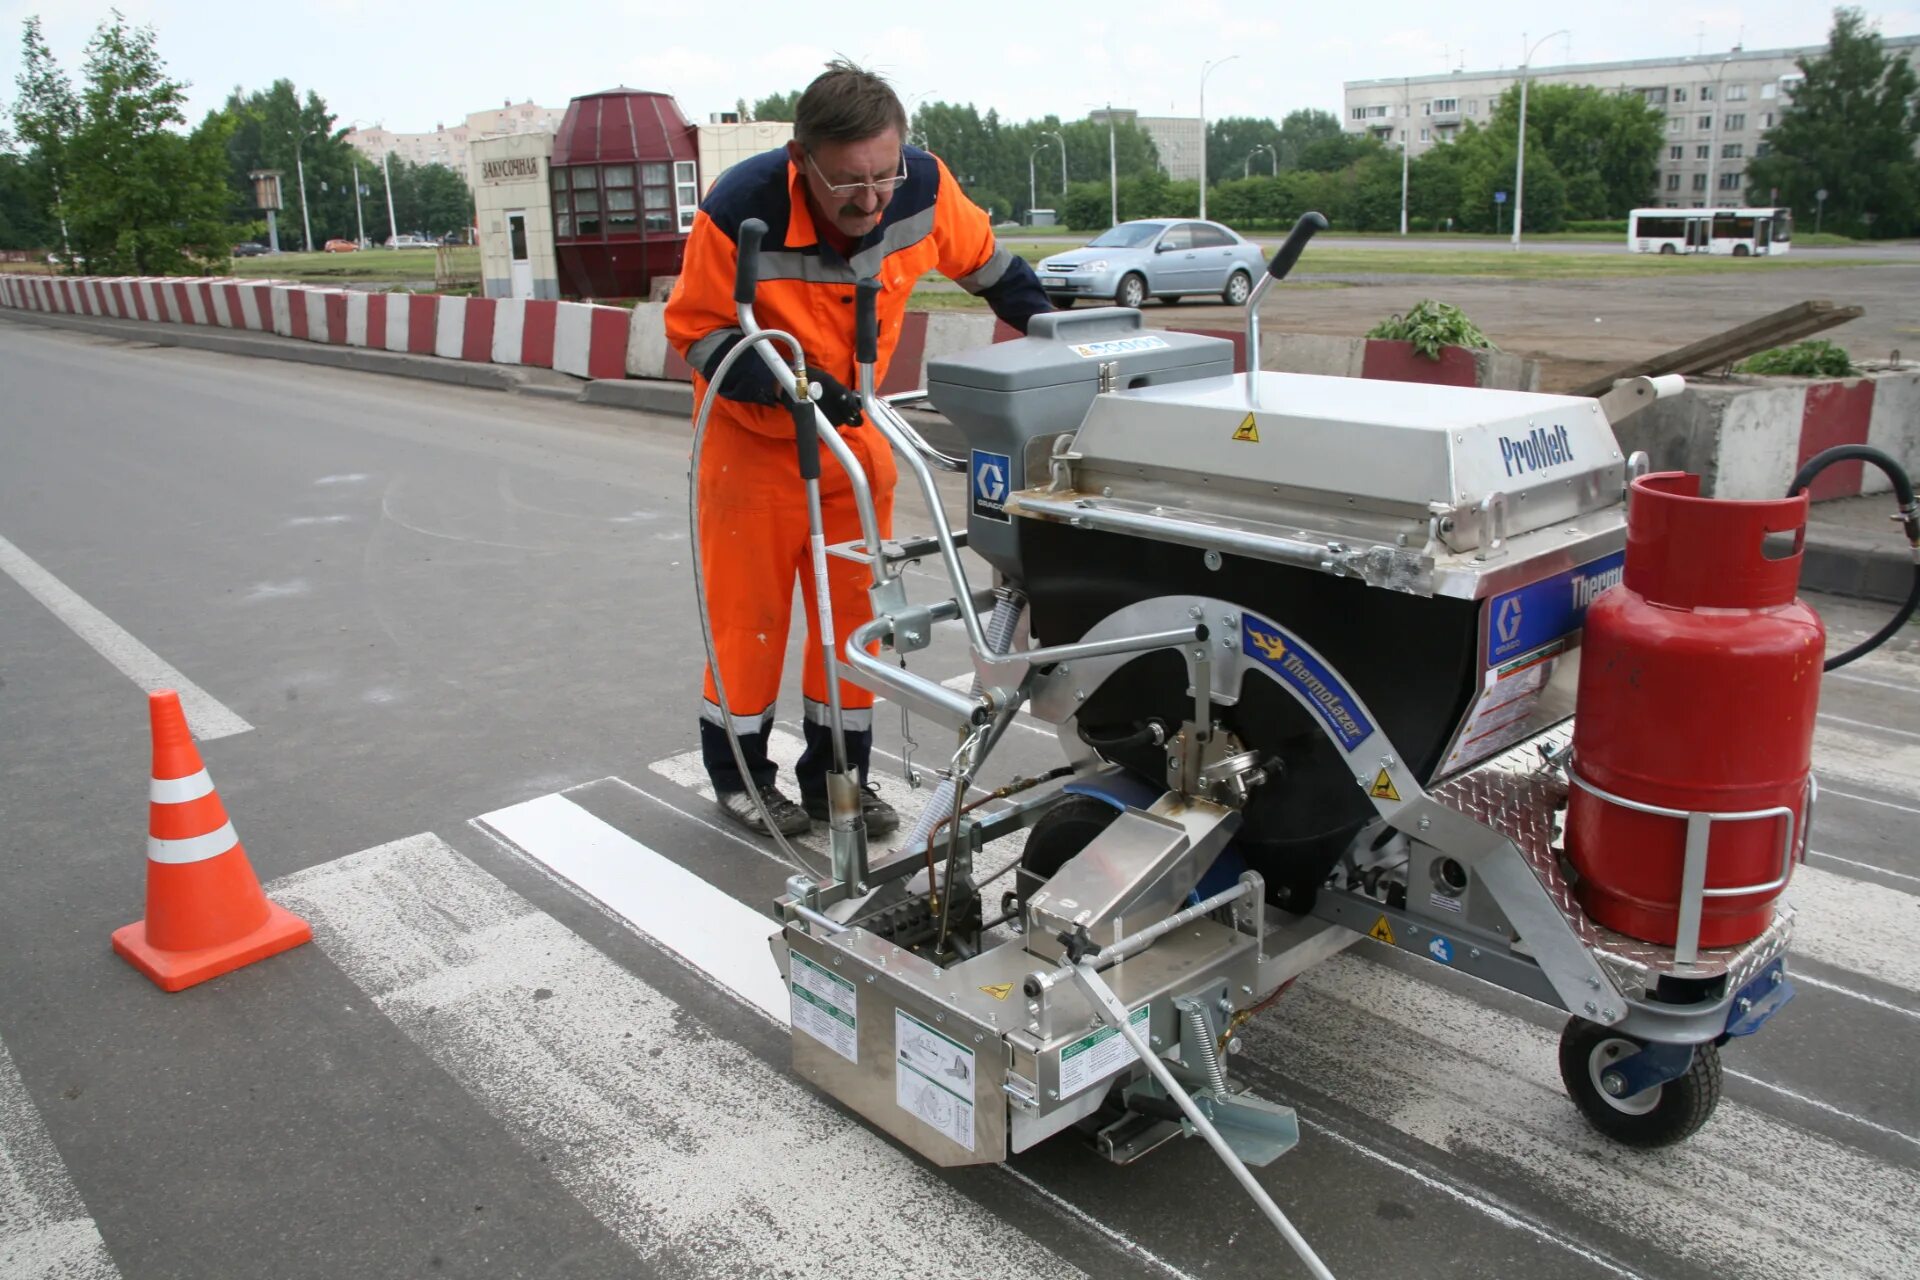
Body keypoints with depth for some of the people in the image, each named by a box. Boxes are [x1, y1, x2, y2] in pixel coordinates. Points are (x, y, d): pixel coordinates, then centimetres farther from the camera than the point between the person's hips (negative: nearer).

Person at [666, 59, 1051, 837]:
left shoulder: (922, 185, -18)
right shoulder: (739, 211, -29)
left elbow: (981, 257, 3)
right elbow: (695, 331, -18)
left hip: (854, 431, 4)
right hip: (754, 435, -4)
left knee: (855, 606, 7)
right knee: (750, 608, 5)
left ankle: (836, 777, 21)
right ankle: (739, 772, 23)